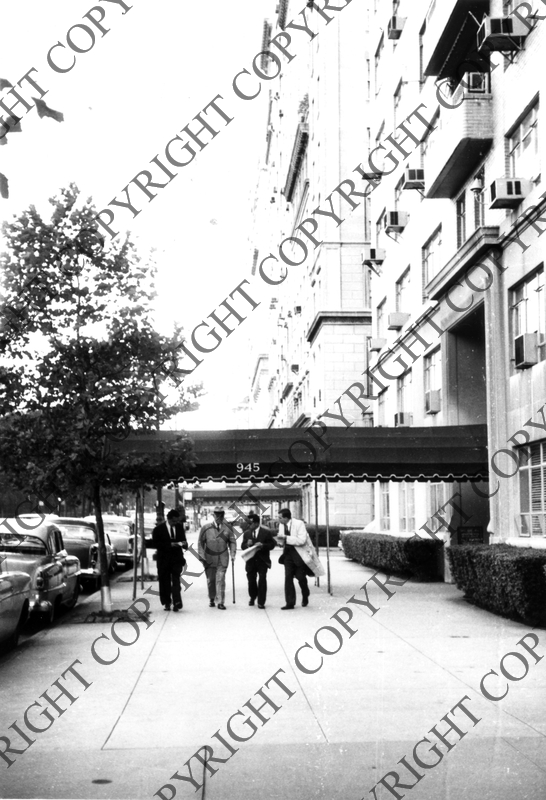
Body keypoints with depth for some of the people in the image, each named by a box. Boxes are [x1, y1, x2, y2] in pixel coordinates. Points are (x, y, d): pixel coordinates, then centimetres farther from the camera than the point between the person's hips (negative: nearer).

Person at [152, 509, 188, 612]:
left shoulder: (180, 527, 7)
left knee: (176, 580, -11)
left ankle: (177, 602, -18)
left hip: (177, 558, 1)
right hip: (164, 559, -1)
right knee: (165, 582, 5)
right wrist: (170, 544, -18)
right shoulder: (158, 529, -4)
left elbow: (183, 540, 18)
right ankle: (166, 603, 16)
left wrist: (183, 544, -8)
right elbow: (155, 544, -10)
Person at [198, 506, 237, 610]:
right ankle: (211, 599, 30)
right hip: (209, 559, 0)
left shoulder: (228, 528, -1)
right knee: (210, 580, 11)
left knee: (221, 580, -7)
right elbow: (200, 542, 1)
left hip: (222, 559, 0)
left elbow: (232, 542, 6)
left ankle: (220, 602, -2)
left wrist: (233, 554, -3)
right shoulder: (206, 528, -4)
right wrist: (201, 556, -4)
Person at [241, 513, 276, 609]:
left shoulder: (266, 532, -1)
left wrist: (262, 545, -19)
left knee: (262, 580, -7)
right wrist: (247, 544, -13)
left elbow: (272, 544, -2)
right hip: (251, 560, 3)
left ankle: (261, 602, 0)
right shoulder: (246, 533, 9)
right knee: (251, 579, 5)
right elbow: (242, 546, 9)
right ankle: (252, 597, 30)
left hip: (262, 560, -3)